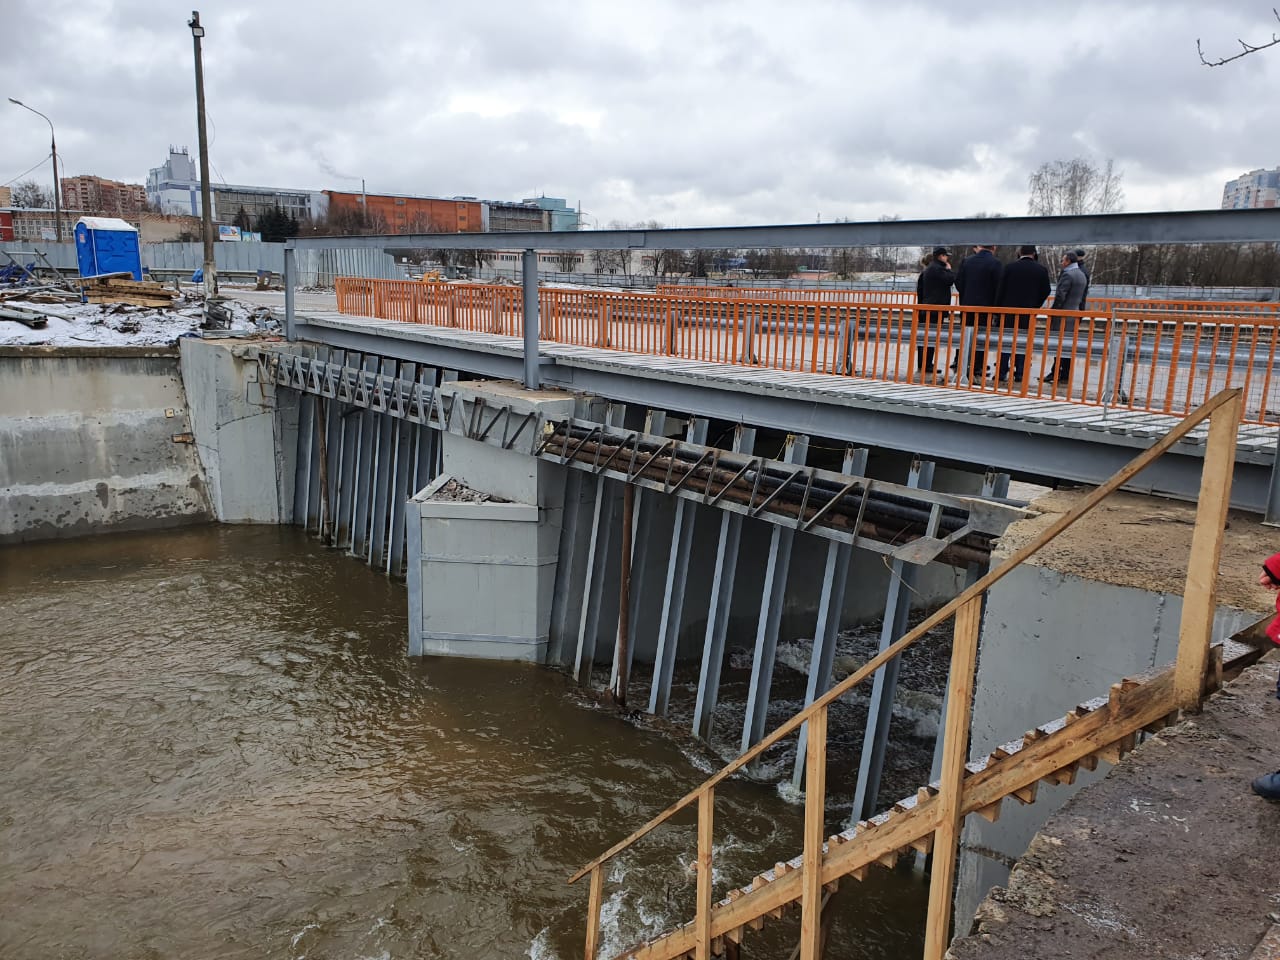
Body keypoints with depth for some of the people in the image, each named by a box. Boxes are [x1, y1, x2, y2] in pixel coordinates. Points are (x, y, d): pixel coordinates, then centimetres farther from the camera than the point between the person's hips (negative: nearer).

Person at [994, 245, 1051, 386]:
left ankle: (1001, 373, 3)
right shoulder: (1041, 270, -1)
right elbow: (1045, 291, 2)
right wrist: (1036, 305, 13)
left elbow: (1000, 289, -4)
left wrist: (998, 308, 3)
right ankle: (1020, 375, 2)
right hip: (1028, 313, 1)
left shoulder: (1010, 267, -4)